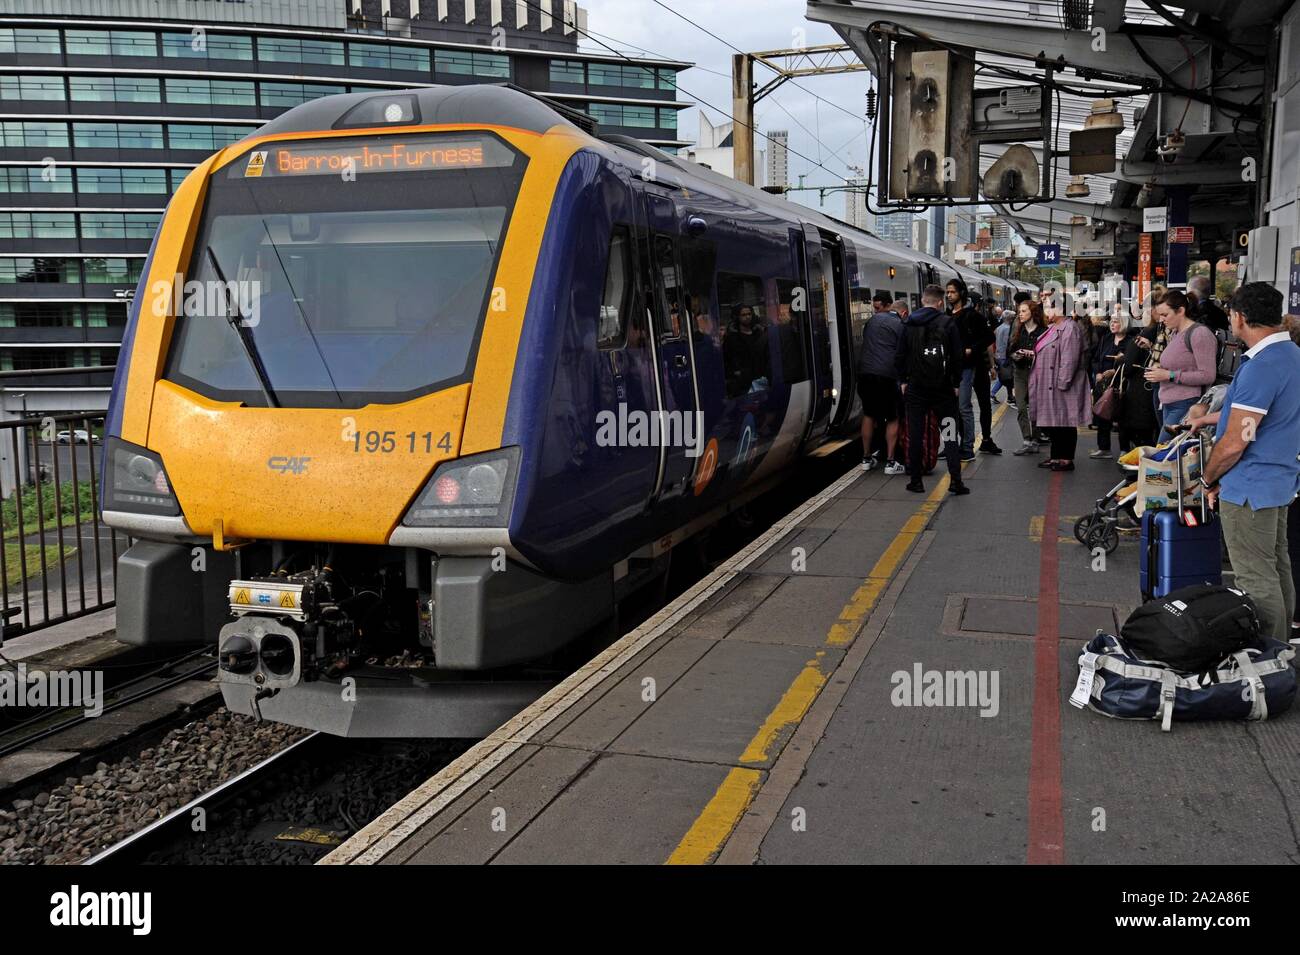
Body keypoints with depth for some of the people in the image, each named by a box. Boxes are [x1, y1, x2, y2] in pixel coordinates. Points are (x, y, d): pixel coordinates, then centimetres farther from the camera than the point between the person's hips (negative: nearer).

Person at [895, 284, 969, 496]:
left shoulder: (909, 325, 2)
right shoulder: (947, 324, -4)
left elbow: (900, 356, 4)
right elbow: (956, 357, -5)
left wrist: (903, 381, 14)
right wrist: (956, 383, 4)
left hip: (916, 388, 1)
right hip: (943, 388, -1)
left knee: (915, 434, 6)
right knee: (949, 434, 4)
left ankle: (915, 480, 9)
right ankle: (955, 480, -2)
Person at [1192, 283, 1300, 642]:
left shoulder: (1260, 367, -24)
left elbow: (1235, 443, -22)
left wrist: (1208, 478, -6)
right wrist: (1210, 419, 32)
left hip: (1250, 488, -10)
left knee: (1256, 579, -2)